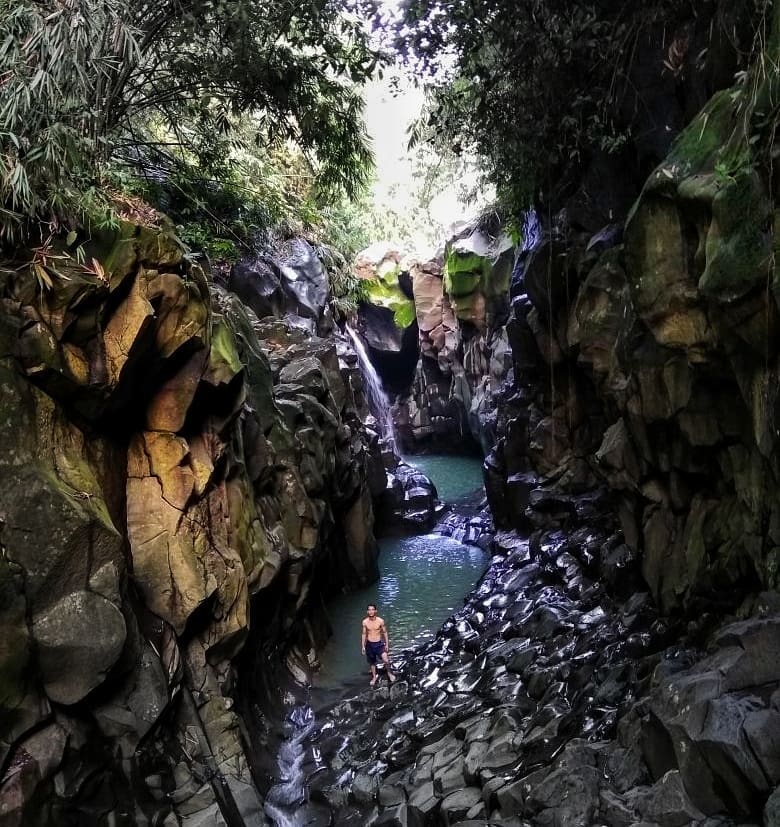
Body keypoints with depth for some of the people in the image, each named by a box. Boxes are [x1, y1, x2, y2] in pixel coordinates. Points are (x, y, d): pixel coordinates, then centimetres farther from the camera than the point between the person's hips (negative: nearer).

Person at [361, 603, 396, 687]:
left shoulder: (380, 621, -11)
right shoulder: (364, 622, -6)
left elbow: (385, 633, 0)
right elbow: (363, 634, 5)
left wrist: (387, 644, -1)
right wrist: (363, 646, 5)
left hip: (379, 644, -2)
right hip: (369, 644, 2)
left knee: (385, 659, -18)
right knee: (372, 662, 12)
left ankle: (389, 673, 10)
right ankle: (374, 677, 37)